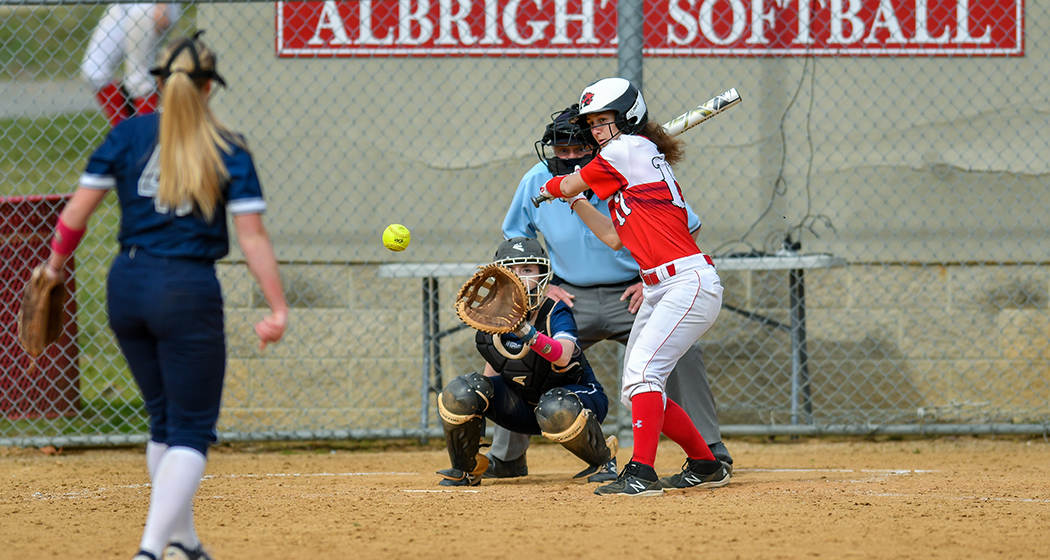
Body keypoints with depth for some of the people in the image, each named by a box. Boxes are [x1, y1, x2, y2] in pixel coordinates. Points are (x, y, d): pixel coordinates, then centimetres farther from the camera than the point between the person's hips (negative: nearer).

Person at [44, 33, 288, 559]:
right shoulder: (227, 151, -4)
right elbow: (252, 237, -9)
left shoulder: (128, 136, 2)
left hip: (127, 285, 4)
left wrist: (53, 267, 16)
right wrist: (278, 308, -7)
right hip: (188, 291, -4)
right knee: (191, 430, 1)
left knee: (165, 420, 21)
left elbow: (76, 212, 1)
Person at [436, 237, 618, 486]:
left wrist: (527, 332, -59)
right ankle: (465, 469, 7)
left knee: (556, 411, -42)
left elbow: (563, 356, -42)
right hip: (521, 406, 5)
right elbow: (493, 365, 9)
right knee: (460, 393, -19)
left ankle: (603, 458, -9)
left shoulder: (555, 313, -22)